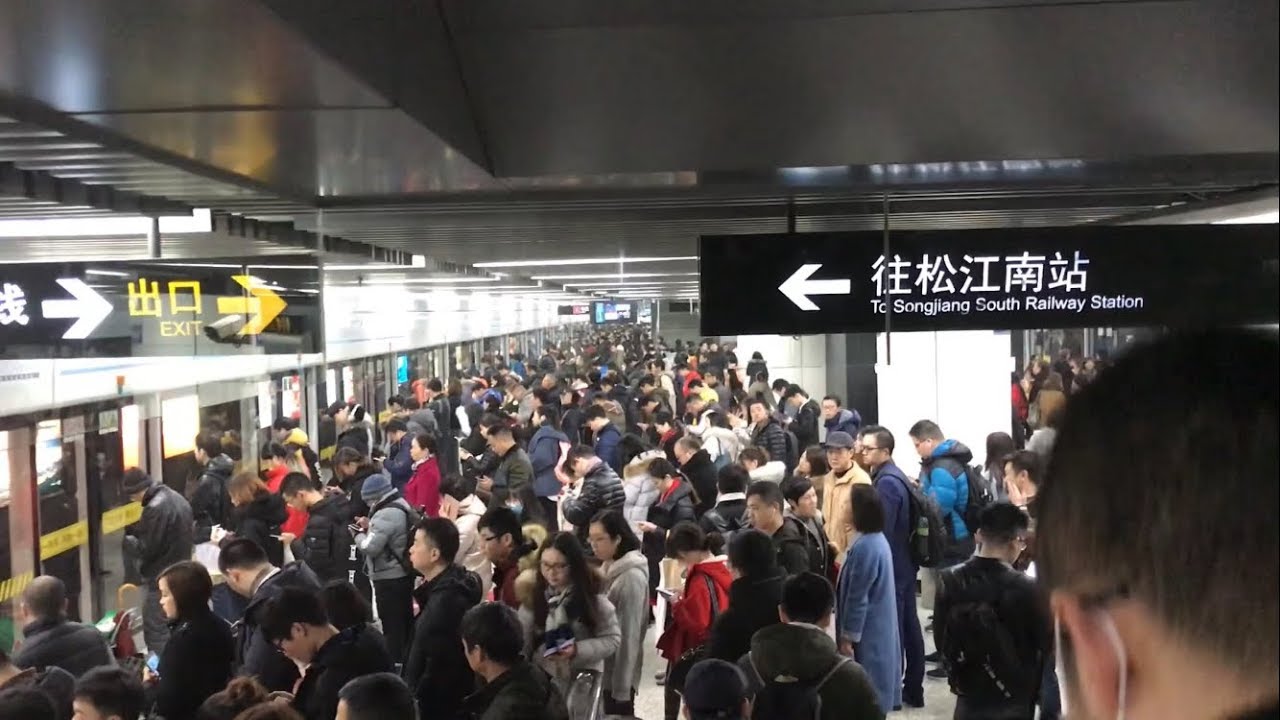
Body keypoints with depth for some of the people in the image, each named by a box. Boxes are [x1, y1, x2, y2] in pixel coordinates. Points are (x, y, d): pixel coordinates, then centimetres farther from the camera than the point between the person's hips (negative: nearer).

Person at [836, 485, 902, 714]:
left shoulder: (865, 547, -24)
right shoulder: (878, 539, 6)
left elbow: (857, 597, -21)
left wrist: (848, 637, -15)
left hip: (866, 631, -9)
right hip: (879, 627, 9)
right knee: (873, 690, 18)